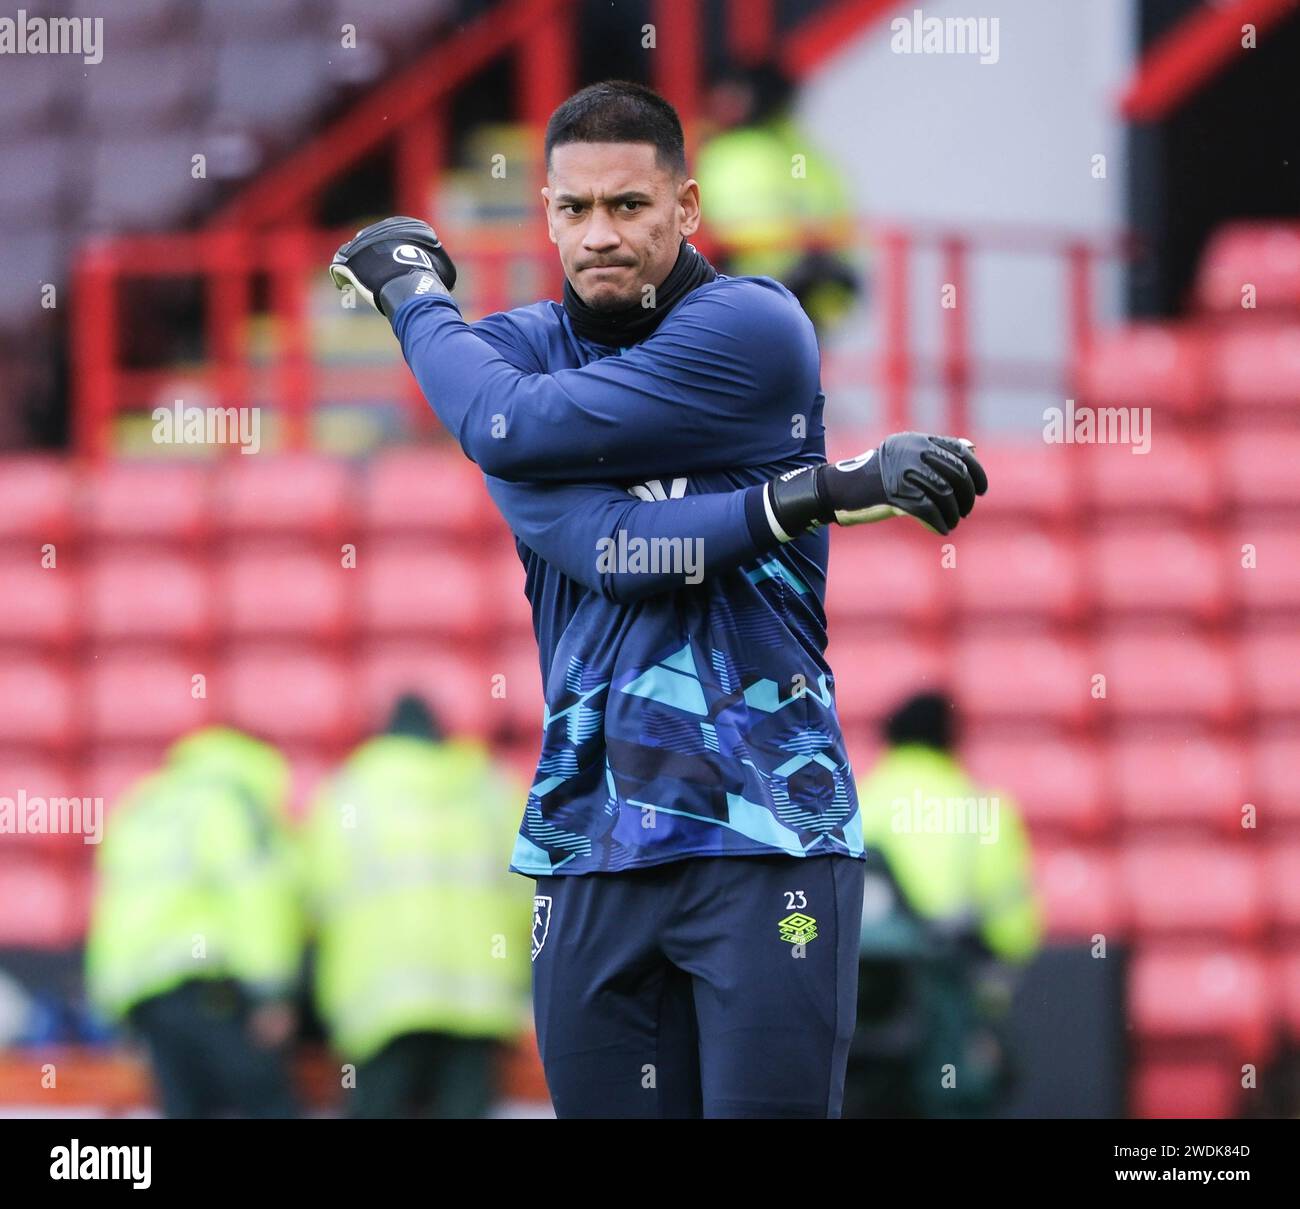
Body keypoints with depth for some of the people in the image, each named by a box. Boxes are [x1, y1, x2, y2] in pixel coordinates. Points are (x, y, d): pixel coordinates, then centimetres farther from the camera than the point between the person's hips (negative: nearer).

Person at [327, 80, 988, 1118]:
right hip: (590, 837, 4)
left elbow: (516, 432, -13)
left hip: (764, 830, -4)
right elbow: (601, 550, -9)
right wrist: (818, 495, -20)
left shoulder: (755, 330, -5)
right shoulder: (516, 351, 9)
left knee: (768, 1107, -10)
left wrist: (412, 287, 5)